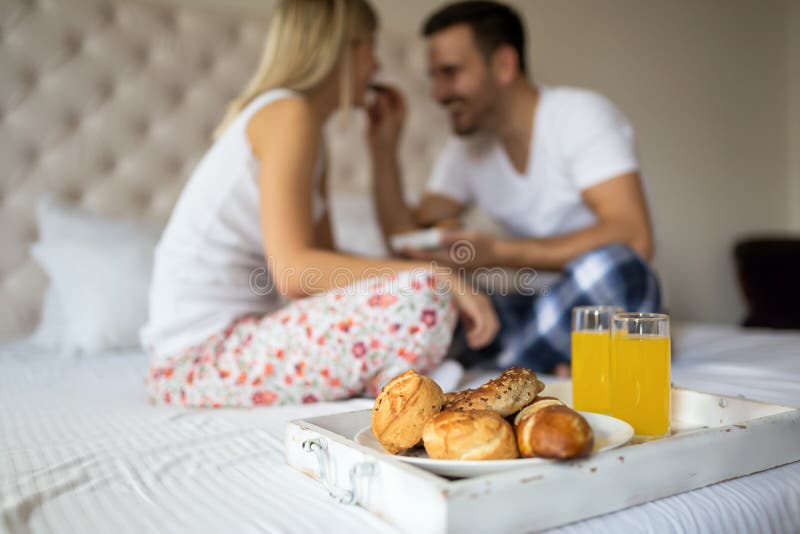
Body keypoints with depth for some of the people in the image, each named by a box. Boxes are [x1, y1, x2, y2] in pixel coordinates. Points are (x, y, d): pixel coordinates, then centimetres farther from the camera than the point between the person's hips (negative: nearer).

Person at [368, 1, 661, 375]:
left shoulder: (580, 115, -10)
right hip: (539, 310, 5)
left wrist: (498, 252, -29)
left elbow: (633, 238, -23)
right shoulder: (465, 150, 7)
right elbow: (407, 244, 5)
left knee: (609, 265, -38)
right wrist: (384, 149, -2)